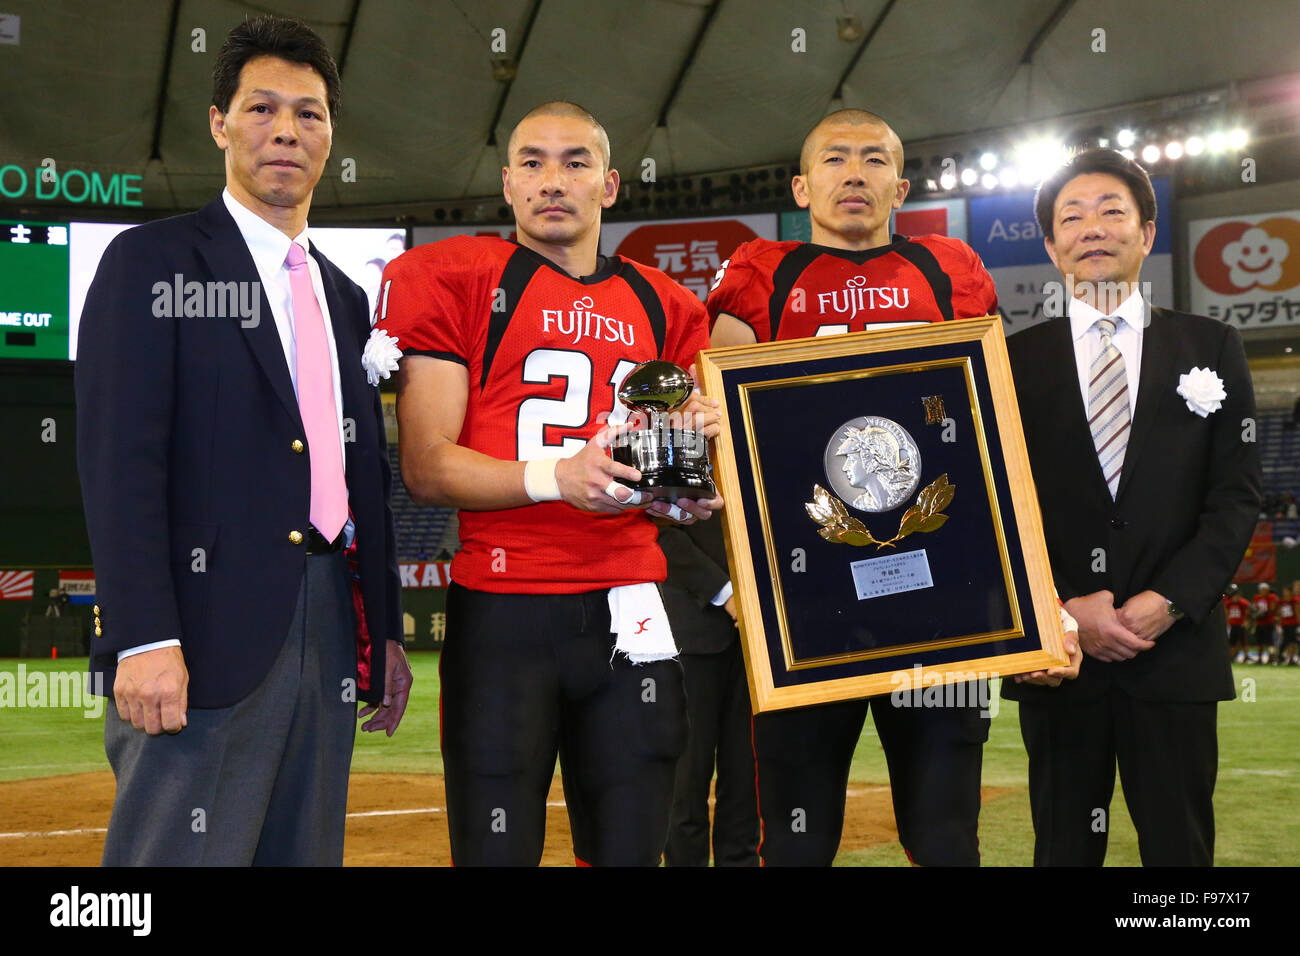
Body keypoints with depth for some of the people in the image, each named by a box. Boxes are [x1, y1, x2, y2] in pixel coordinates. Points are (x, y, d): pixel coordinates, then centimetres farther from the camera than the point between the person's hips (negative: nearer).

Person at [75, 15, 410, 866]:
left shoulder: (343, 297, 19)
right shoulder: (151, 263, -1)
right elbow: (120, 460, -11)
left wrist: (386, 632, 17)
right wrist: (143, 638, -20)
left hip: (332, 628, 7)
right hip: (210, 633, -6)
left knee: (306, 852, 10)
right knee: (183, 852, -7)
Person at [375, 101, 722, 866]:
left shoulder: (665, 308, 14)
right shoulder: (455, 280, 0)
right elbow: (426, 468, -7)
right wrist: (558, 475, -20)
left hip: (629, 614, 4)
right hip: (501, 609, -4)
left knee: (631, 846, 11)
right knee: (497, 847, 2)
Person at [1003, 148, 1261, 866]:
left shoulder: (1211, 349, 9)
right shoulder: (1015, 360, 7)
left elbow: (1236, 495, 2)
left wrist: (1168, 601, -9)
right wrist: (1065, 607, -9)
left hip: (1177, 649, 0)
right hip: (1055, 653, 0)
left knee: (1181, 847, 4)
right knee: (1065, 848, 7)